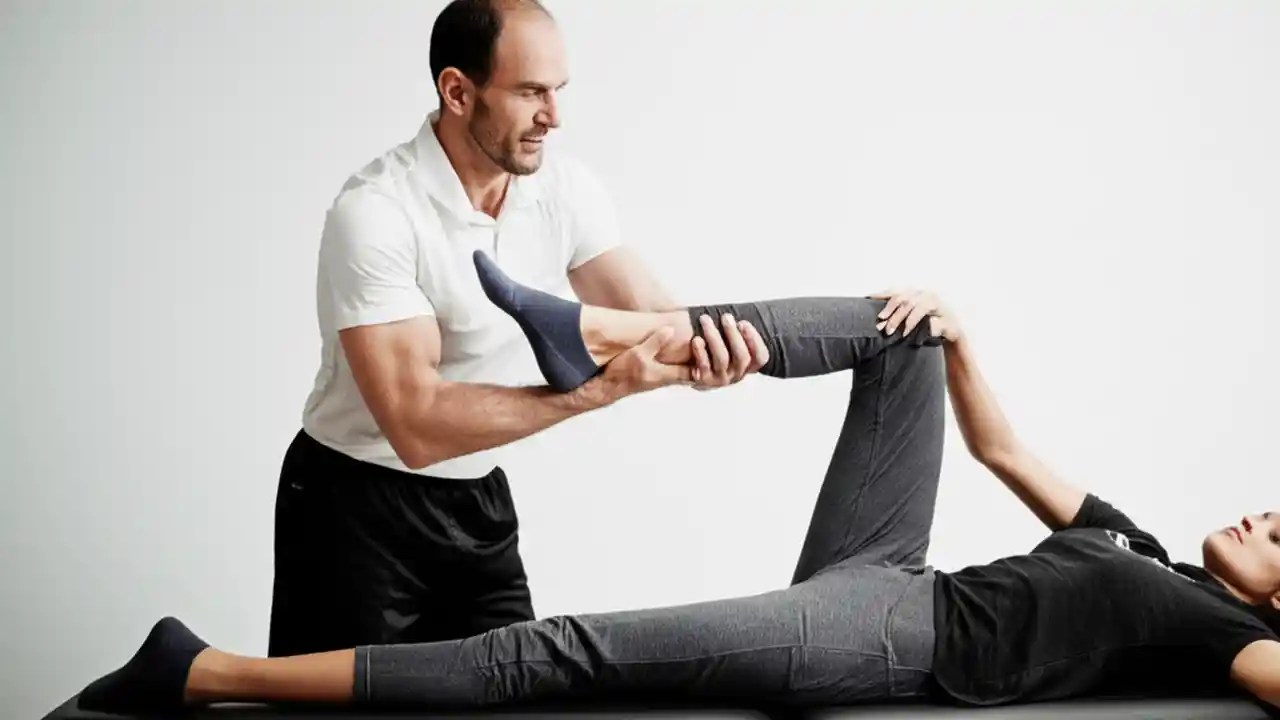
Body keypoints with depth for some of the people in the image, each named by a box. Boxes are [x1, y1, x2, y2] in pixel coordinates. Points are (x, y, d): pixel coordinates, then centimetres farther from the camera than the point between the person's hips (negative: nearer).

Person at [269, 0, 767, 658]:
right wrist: (594, 388, -36)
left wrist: (706, 349, -35)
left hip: (478, 501, 6)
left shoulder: (566, 190, -5)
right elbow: (417, 423, -31)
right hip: (358, 505, -5)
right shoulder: (374, 212, -25)